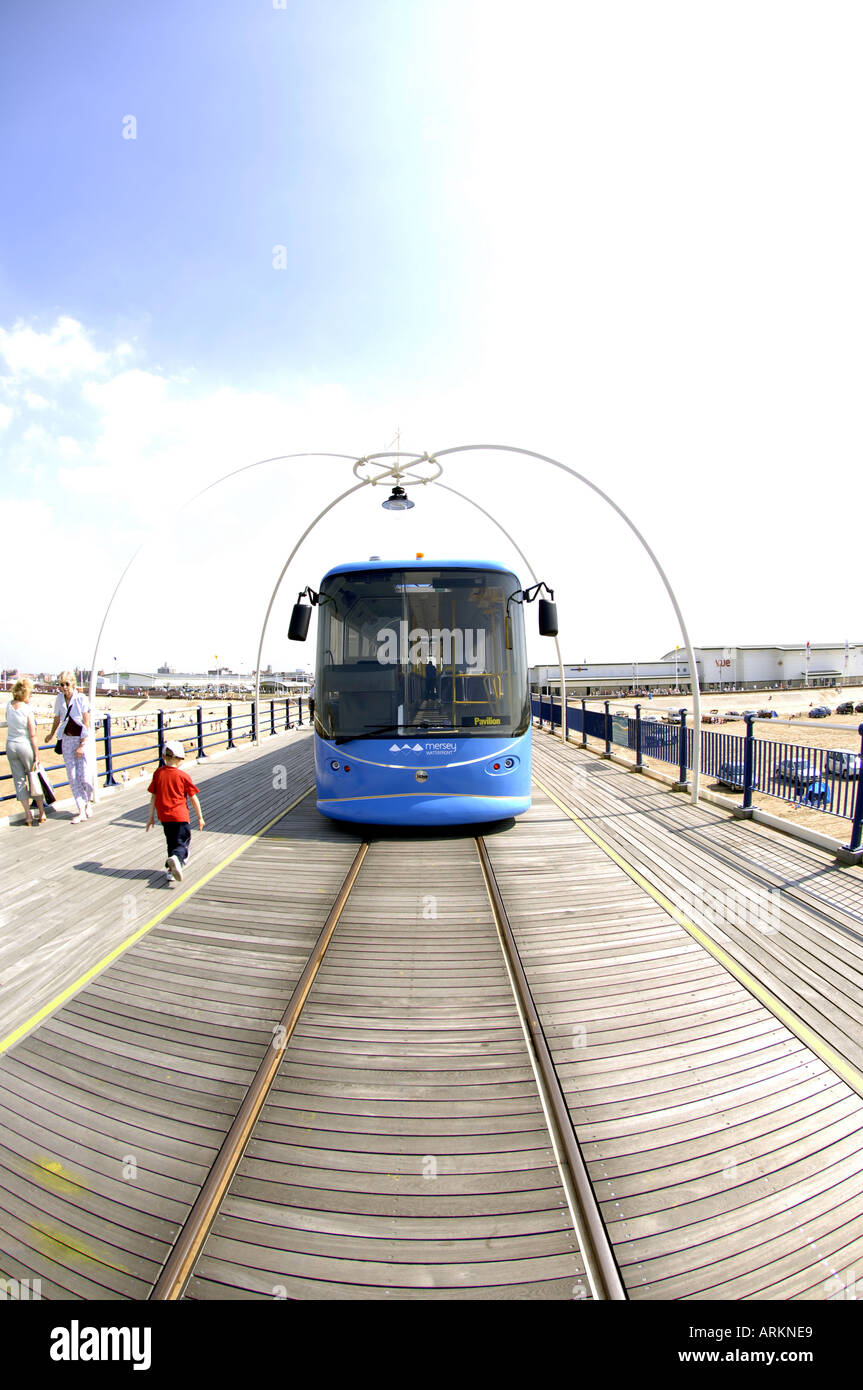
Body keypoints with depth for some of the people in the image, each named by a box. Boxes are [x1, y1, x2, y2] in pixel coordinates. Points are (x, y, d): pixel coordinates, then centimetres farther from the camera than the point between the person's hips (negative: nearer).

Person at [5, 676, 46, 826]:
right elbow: (33, 736, -14)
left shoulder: (9, 705, -3)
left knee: (19, 780, 10)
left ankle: (28, 814, 12)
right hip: (25, 746, -4)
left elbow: (8, 724, 16)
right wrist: (37, 755, -9)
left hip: (10, 745, 4)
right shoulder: (27, 710, -16)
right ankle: (42, 813, 19)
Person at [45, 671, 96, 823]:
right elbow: (57, 719, 17)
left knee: (85, 776, -7)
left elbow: (87, 724, -12)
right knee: (72, 776, -1)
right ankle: (82, 811, 5)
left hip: (85, 739, -4)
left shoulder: (82, 699, -12)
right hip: (68, 740, 4)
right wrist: (51, 735, 30)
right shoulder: (60, 699, 0)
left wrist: (82, 745, -13)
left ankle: (88, 801, 21)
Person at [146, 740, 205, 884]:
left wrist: (151, 816, 14)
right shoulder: (183, 776, -8)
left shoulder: (158, 773, 1)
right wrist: (200, 818, 5)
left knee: (171, 844, 20)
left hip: (164, 816, 4)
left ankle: (171, 870, 16)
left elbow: (153, 796, 5)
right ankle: (176, 858, -30)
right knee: (183, 843, 0)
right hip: (180, 816, -4)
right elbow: (193, 799, -4)